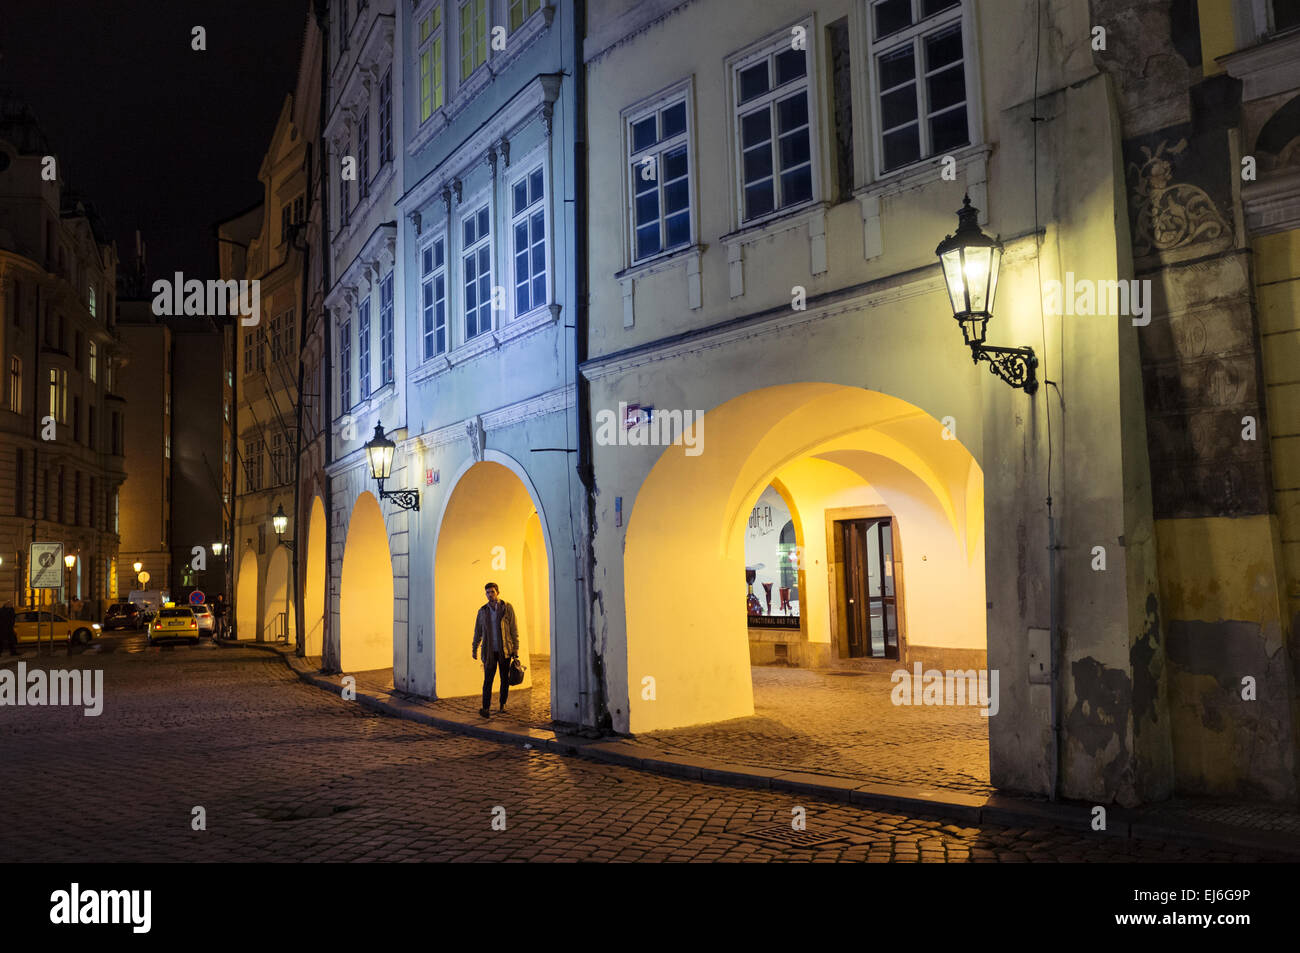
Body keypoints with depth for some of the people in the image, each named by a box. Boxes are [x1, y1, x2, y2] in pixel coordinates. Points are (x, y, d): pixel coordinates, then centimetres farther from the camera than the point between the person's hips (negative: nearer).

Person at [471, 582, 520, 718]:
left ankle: (503, 704, 23)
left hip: (505, 650, 0)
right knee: (488, 679, -8)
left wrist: (516, 647, -2)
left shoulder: (507, 607, 0)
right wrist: (474, 649, 17)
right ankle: (486, 708, -13)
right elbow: (478, 631, 15)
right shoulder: (482, 611, 6)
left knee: (505, 679, 8)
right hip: (489, 651, 1)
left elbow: (514, 629, 1)